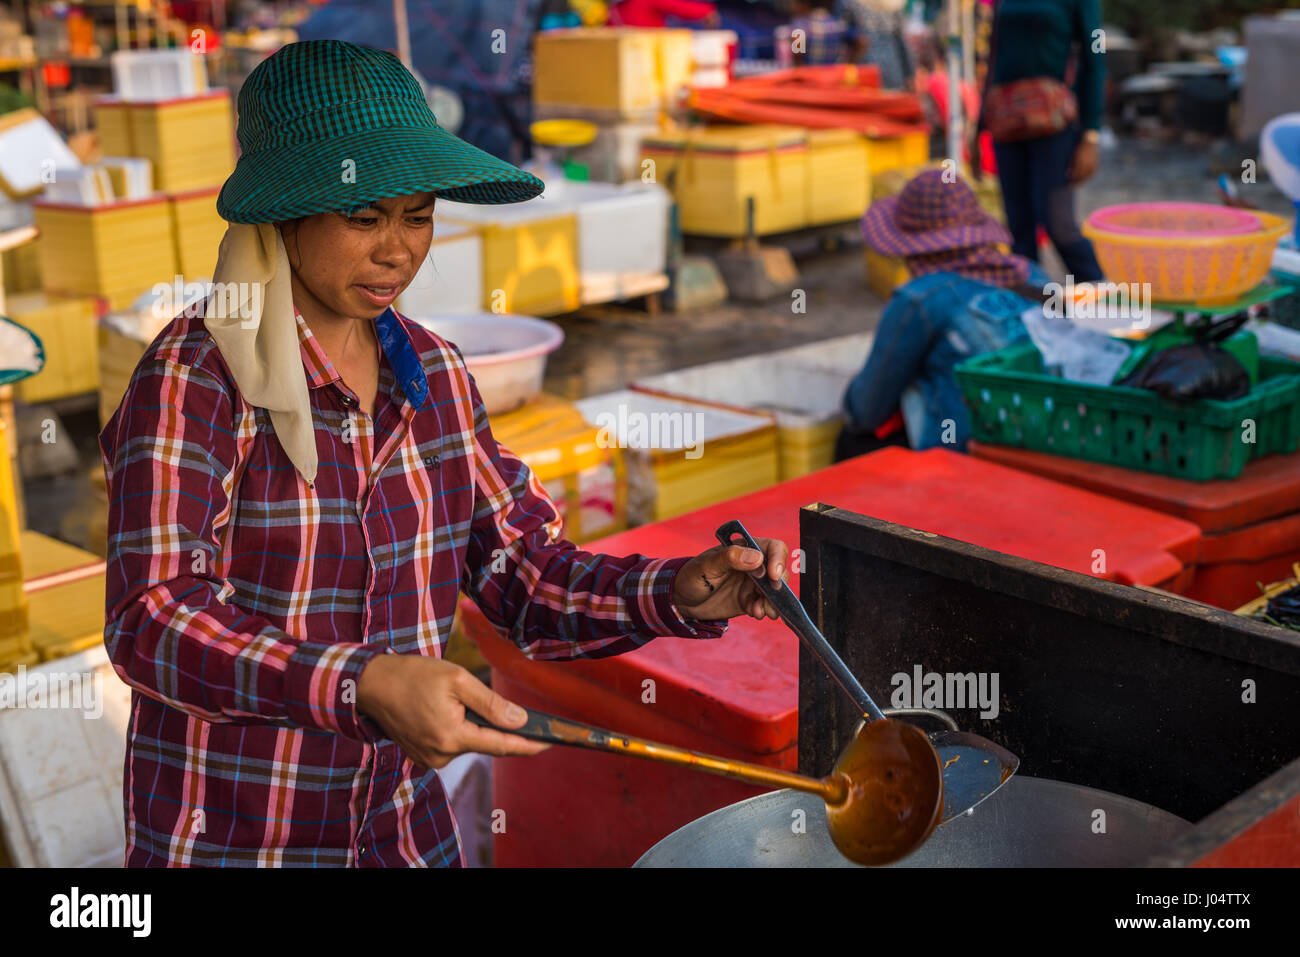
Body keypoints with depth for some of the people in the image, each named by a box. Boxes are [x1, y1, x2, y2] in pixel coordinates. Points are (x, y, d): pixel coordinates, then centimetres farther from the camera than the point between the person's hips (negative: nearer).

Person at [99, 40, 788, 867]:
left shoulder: (432, 372, 2)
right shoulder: (194, 375, -15)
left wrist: (677, 595, -16)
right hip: (229, 835, -5)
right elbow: (153, 618, -24)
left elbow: (526, 569, 2)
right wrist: (364, 685, -38)